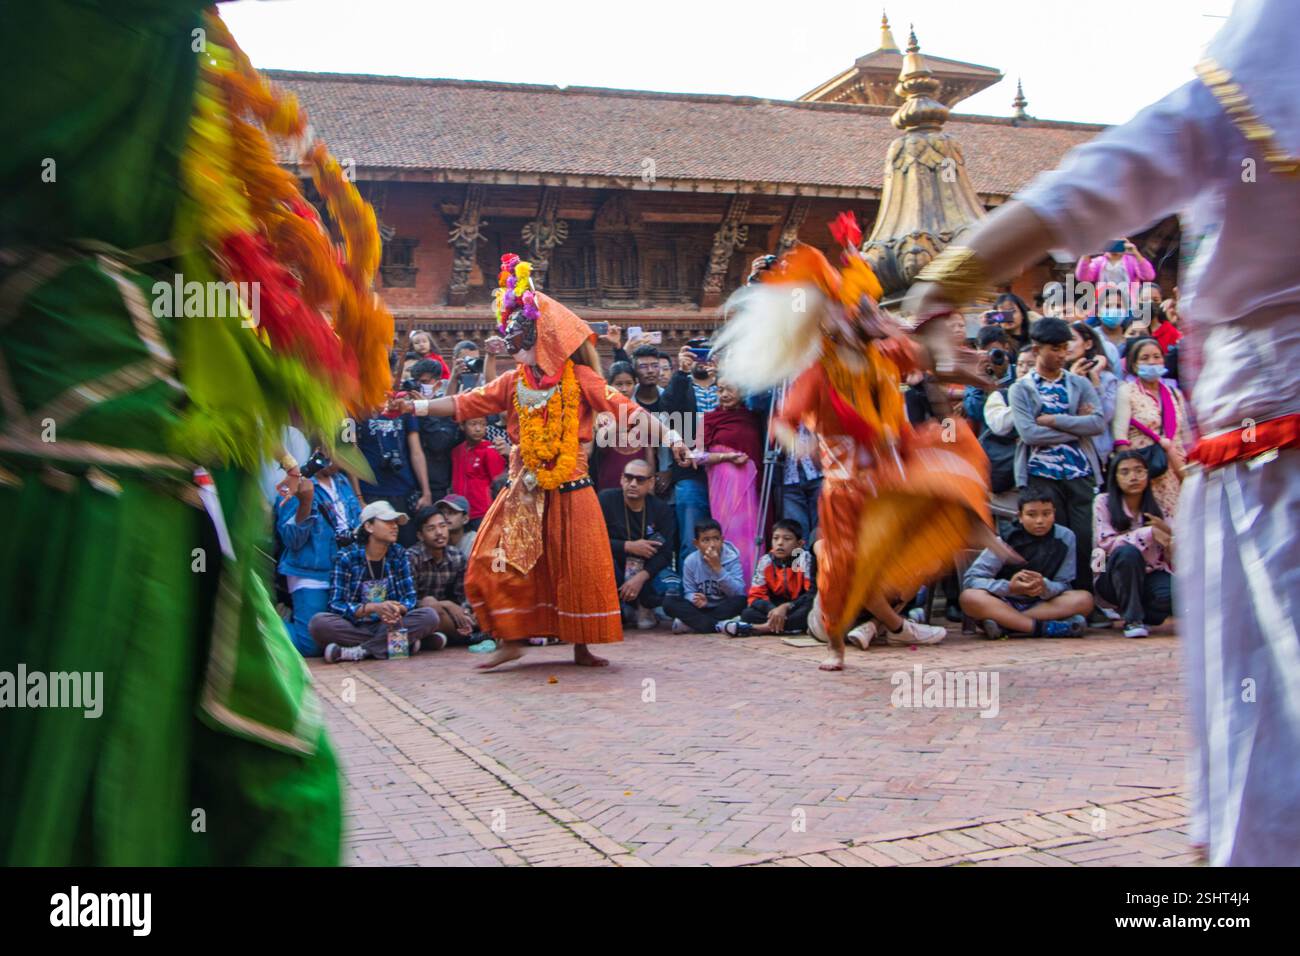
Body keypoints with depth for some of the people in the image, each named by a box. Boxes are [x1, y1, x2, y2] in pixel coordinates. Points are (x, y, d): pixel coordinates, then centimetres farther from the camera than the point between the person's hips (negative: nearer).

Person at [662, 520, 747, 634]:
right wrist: (695, 599, -29)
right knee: (669, 602, -21)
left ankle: (691, 623, -23)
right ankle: (718, 626, -29)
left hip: (724, 608, -1)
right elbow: (689, 592, -5)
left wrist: (718, 568, -30)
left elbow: (738, 593, -22)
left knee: (740, 600, -32)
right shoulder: (691, 561, -7)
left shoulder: (731, 558, -12)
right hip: (701, 608, 2)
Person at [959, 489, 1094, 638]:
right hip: (1004, 603, -2)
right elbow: (970, 579, -15)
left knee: (1084, 599, -25)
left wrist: (1045, 587, -28)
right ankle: (1045, 628, -36)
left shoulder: (1065, 537, -6)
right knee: (969, 597, -31)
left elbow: (1062, 585, -4)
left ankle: (1003, 622, -29)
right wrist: (1009, 587, -32)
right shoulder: (1006, 539, -10)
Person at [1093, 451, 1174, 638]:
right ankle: (1132, 618, -21)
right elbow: (1106, 543, -19)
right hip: (1114, 579, -2)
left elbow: (1173, 557, 4)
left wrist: (1167, 533, -16)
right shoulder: (1104, 502, -5)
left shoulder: (1158, 506, 5)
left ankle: (1144, 613, 2)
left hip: (1150, 577, 3)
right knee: (1128, 552, -35)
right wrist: (1148, 532, -25)